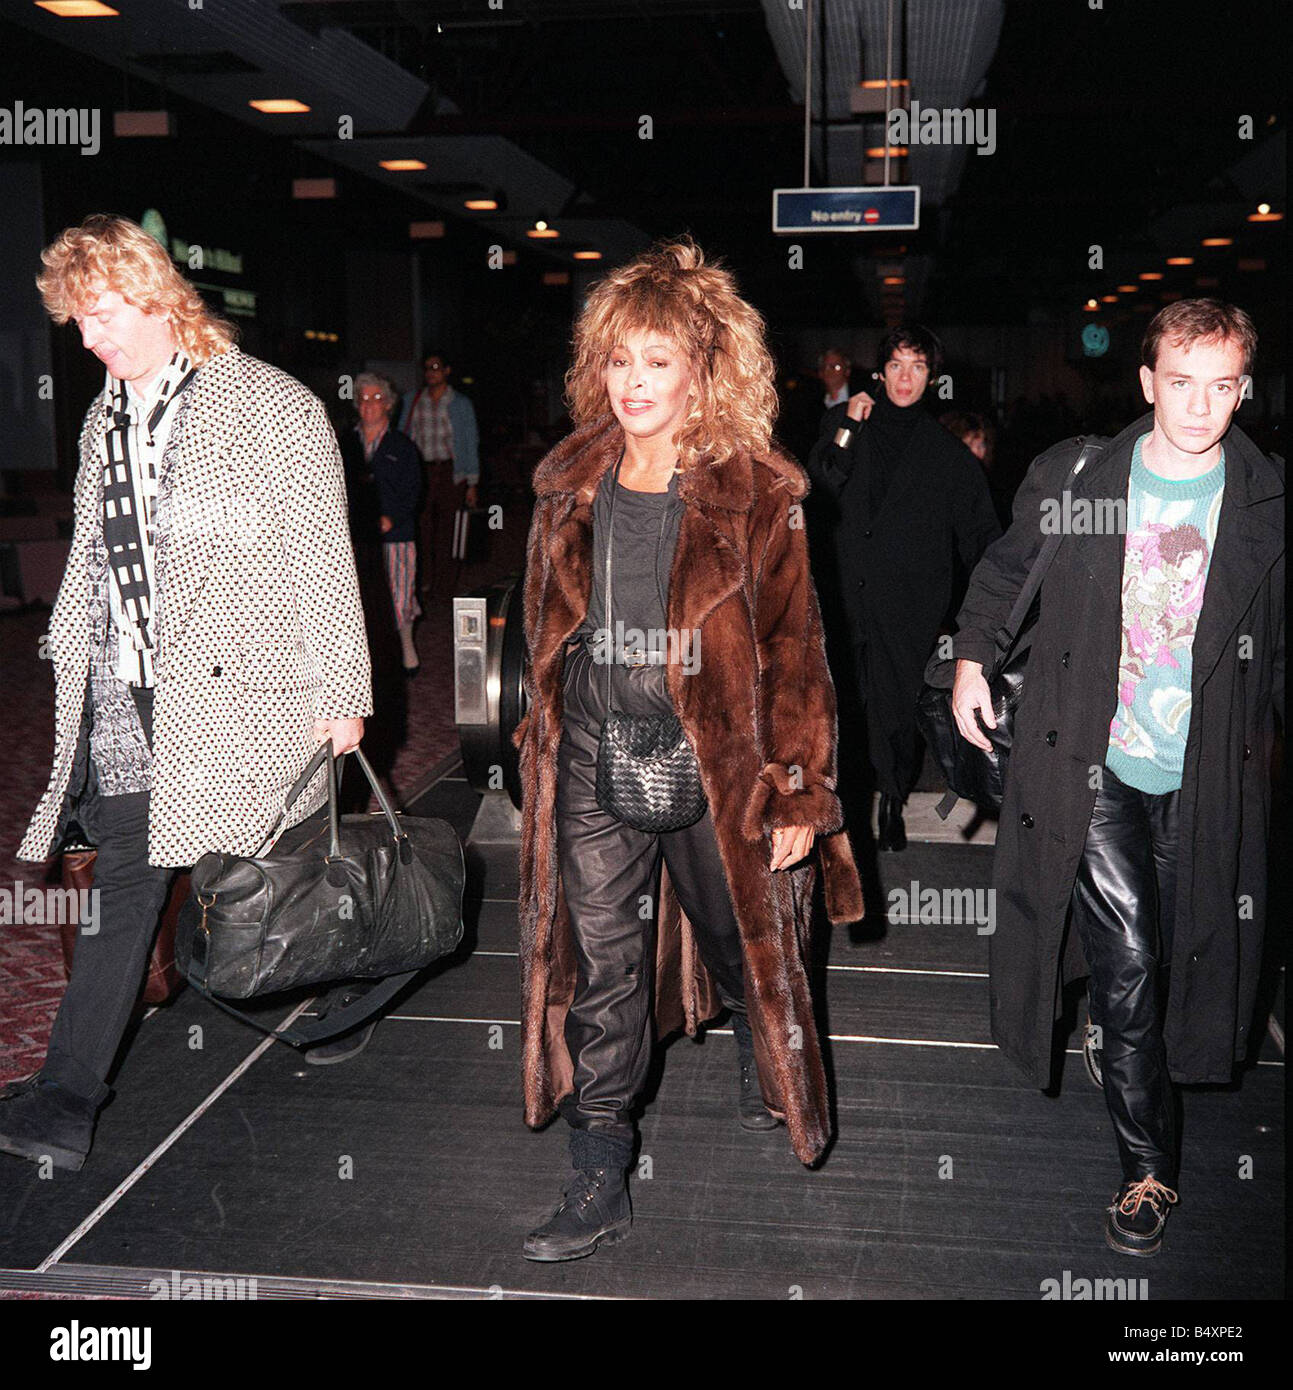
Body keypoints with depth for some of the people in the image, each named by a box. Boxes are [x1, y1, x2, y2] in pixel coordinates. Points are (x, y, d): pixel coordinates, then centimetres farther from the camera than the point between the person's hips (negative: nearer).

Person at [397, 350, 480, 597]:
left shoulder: (460, 403, 8)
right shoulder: (412, 400, 13)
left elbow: (470, 443, 8)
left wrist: (472, 483, 2)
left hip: (449, 470, -1)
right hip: (419, 470, 2)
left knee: (445, 528, -2)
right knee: (421, 527, -6)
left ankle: (442, 584, 5)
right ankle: (423, 582, 1)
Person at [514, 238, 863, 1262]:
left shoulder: (757, 496, -8)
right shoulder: (571, 485, 5)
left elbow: (792, 652, -7)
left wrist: (797, 793, -8)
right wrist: (545, 744, 14)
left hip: (718, 767, -3)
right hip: (596, 768, 3)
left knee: (747, 947, 16)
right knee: (598, 970, 5)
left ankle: (771, 1092, 47)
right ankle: (599, 1188, 18)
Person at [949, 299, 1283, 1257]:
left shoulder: (1268, 503, -1)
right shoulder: (1074, 476, -3)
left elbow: (1280, 647, 8)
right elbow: (1006, 566, 15)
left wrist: (1278, 733, 5)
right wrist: (973, 654, 12)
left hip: (1204, 780, 2)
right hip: (1094, 764, -1)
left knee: (1182, 959, 14)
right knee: (1126, 962, -8)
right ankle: (1150, 1166, 10)